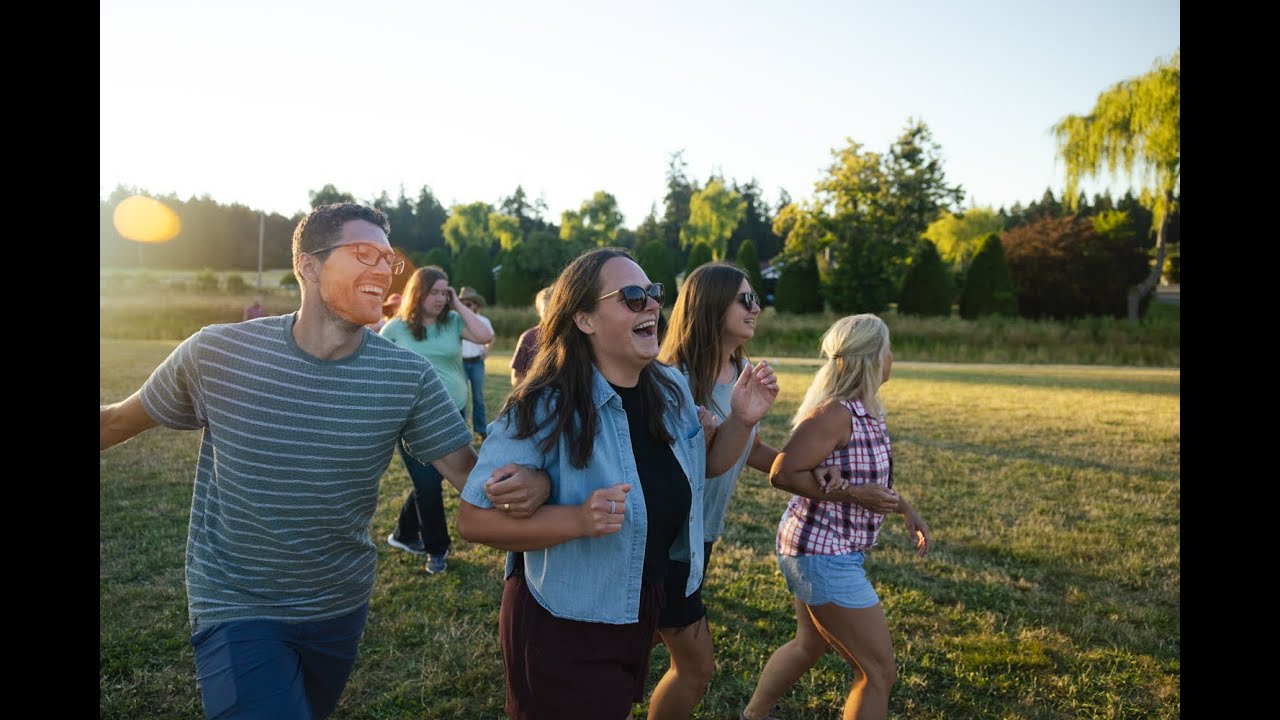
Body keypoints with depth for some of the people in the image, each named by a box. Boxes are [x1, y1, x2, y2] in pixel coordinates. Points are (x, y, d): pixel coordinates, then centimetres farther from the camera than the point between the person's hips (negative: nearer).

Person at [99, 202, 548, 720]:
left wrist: (531, 482, -35)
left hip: (342, 609, 3)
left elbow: (470, 473, -14)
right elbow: (120, 421, 0)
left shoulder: (407, 377, -14)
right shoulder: (217, 352, -16)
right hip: (237, 612, -2)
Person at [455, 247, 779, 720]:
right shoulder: (545, 408, -25)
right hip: (562, 629, -7)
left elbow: (705, 464, 12)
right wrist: (577, 520, -36)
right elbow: (473, 520, -24)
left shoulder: (672, 390, -4)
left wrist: (741, 421, -8)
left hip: (642, 611, 7)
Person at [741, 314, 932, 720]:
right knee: (879, 672, 2)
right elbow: (782, 474, -23)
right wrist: (852, 494, -23)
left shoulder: (864, 410, 6)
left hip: (820, 551, 10)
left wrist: (905, 508, 8)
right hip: (823, 555, -10)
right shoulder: (835, 412, -23)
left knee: (809, 645, 27)